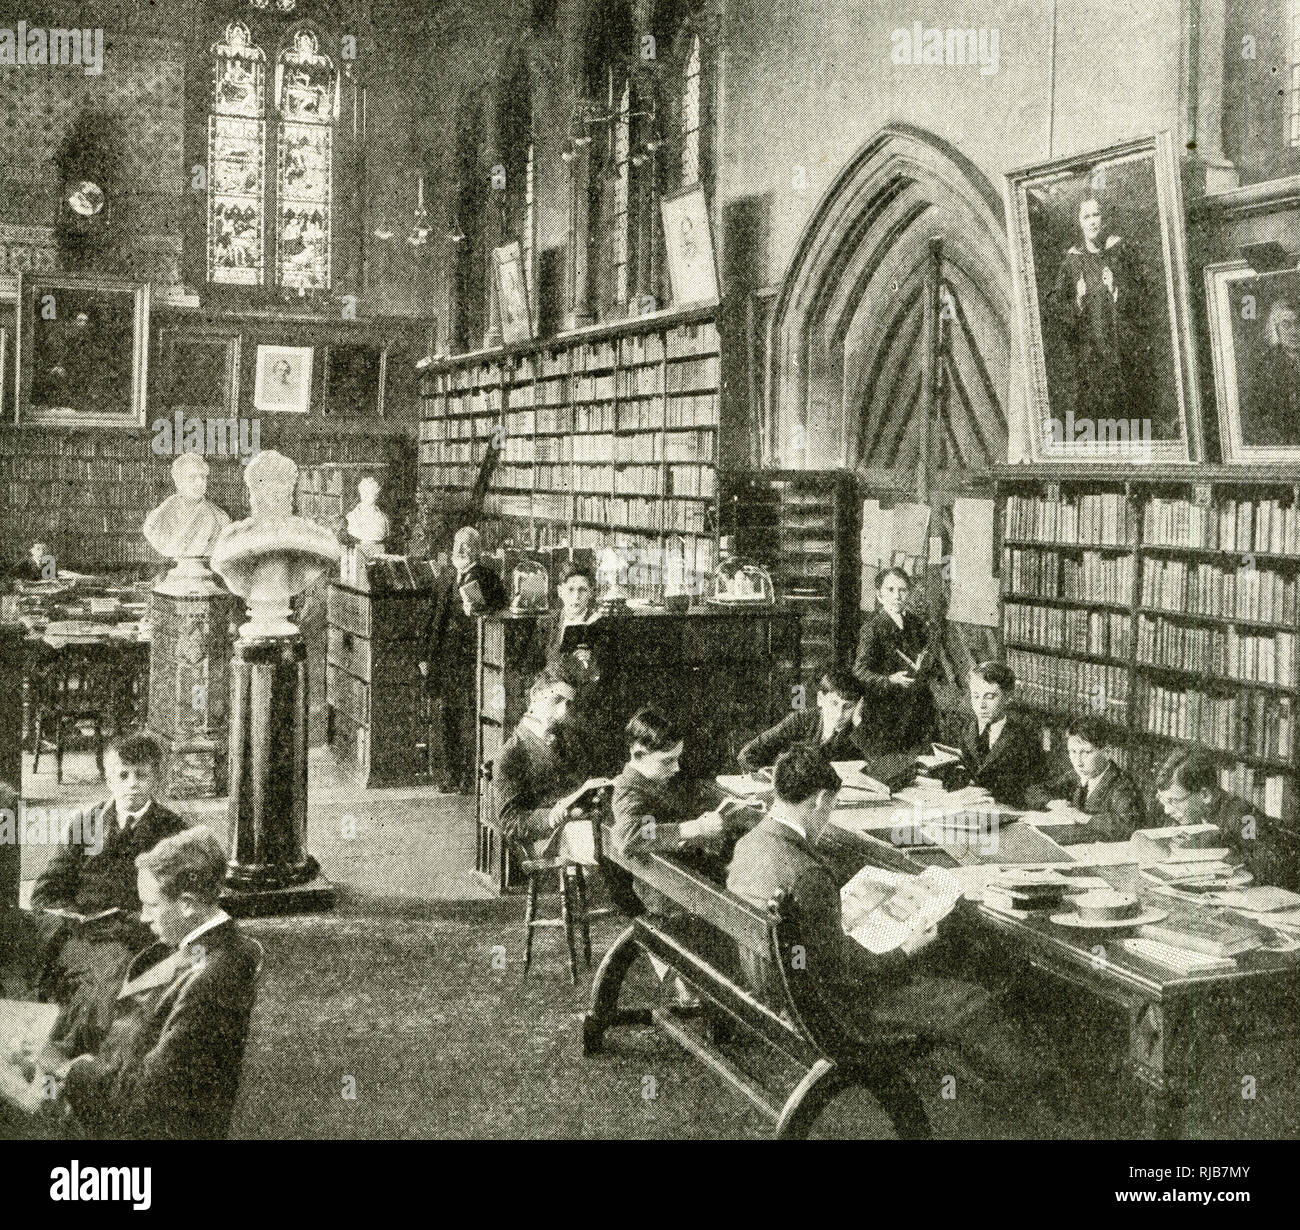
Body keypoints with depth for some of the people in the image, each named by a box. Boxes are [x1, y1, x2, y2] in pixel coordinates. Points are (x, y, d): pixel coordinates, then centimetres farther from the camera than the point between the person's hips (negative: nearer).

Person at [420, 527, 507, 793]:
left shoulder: (488, 579, -4)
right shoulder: (446, 578, 15)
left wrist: (477, 611, -22)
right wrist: (427, 656, 17)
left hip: (472, 658, -6)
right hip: (445, 659, 6)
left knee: (470, 720, -5)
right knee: (448, 718, 10)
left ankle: (470, 778, 2)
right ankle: (451, 777, 18)